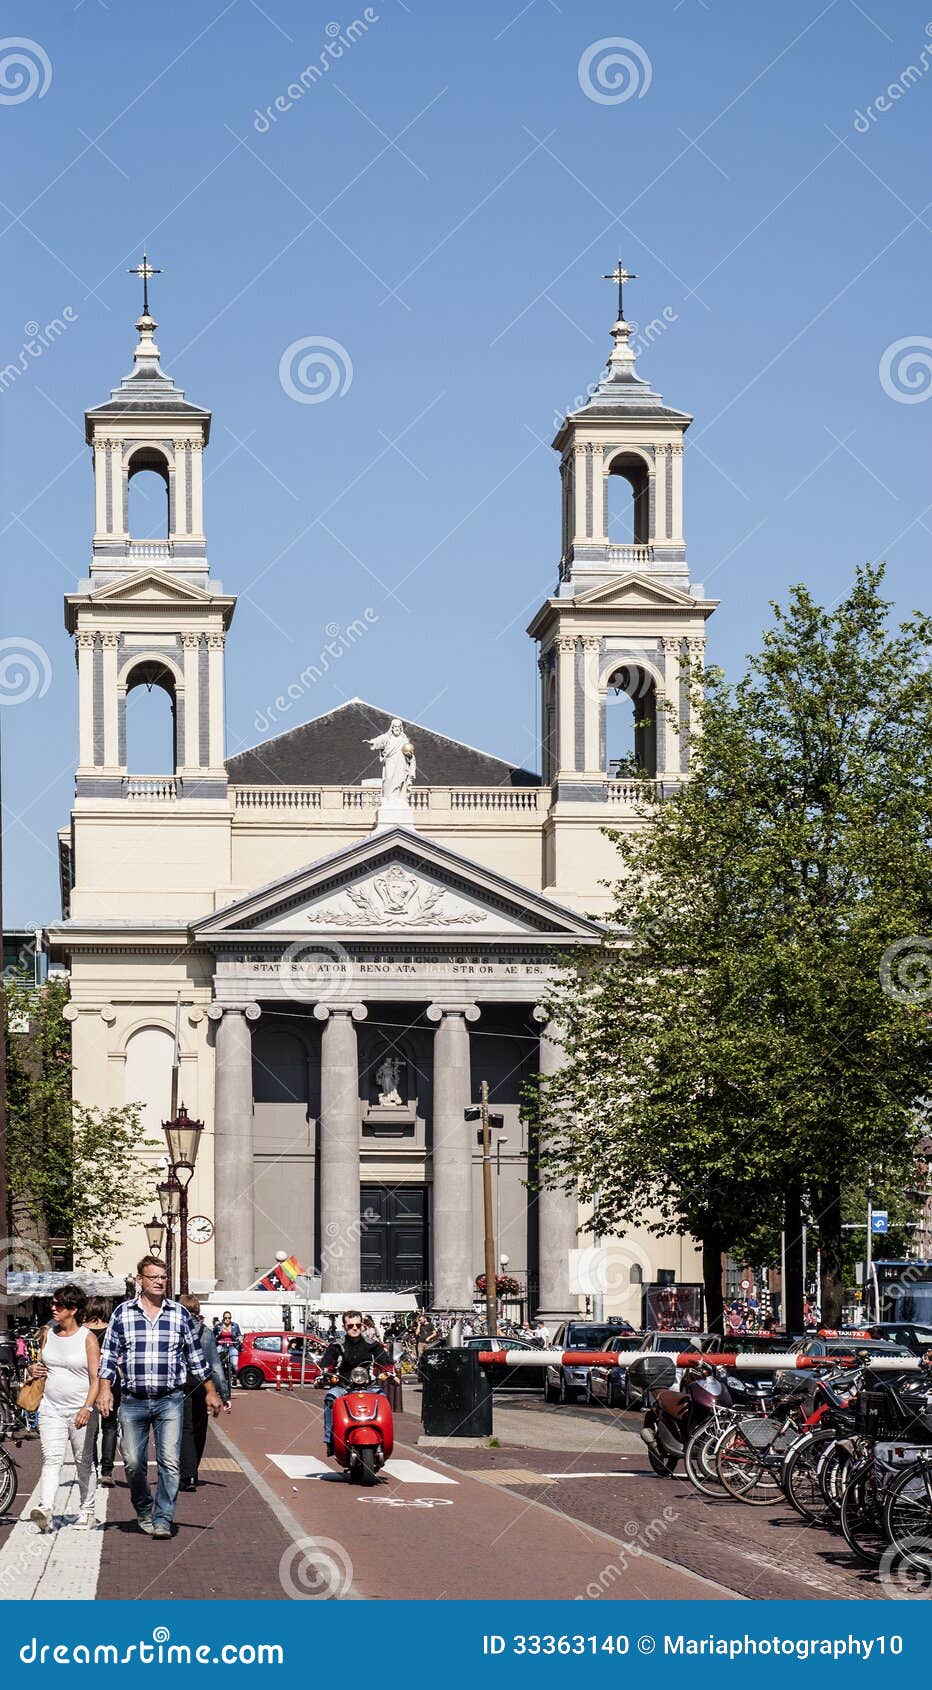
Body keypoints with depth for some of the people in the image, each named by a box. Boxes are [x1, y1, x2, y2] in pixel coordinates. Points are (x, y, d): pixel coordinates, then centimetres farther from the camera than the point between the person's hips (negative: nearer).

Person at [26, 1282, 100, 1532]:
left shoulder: (87, 1338, -4)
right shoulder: (48, 1333, 9)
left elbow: (95, 1378, -8)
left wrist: (87, 1408, -20)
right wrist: (32, 1370, 2)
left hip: (79, 1410, -3)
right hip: (51, 1409, 3)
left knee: (84, 1462, 7)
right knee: (51, 1459, -12)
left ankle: (86, 1511, 20)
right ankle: (45, 1509, -26)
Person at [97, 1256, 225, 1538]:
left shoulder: (180, 1314, 8)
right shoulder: (123, 1313, 6)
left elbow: (195, 1356, 14)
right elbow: (109, 1354, 7)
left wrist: (211, 1391, 14)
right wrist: (104, 1389, -4)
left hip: (170, 1401, 0)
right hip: (133, 1401, 0)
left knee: (170, 1462, -8)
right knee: (133, 1463, 2)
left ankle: (162, 1520, -4)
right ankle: (144, 1512, 23)